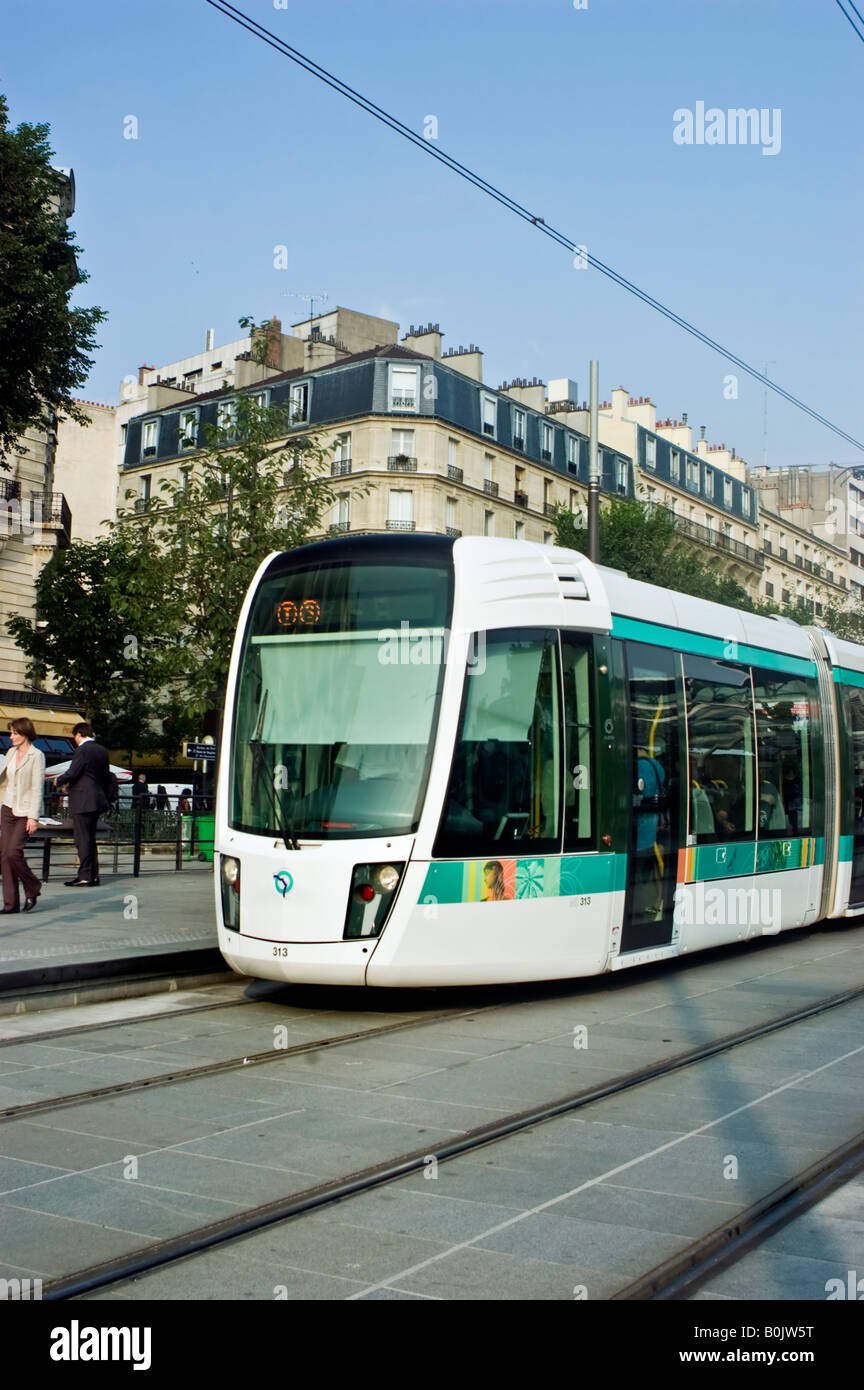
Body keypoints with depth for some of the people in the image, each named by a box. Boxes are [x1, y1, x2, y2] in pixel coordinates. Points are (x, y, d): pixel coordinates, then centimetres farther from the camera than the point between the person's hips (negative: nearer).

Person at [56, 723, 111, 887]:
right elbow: (106, 776, 17)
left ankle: (85, 877, -3)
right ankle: (93, 875, 18)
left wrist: (60, 780, 2)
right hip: (98, 800, 9)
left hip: (83, 802, -9)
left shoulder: (83, 750, -14)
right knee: (90, 839, 16)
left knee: (83, 840, -4)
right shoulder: (102, 750, 12)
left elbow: (72, 773, -17)